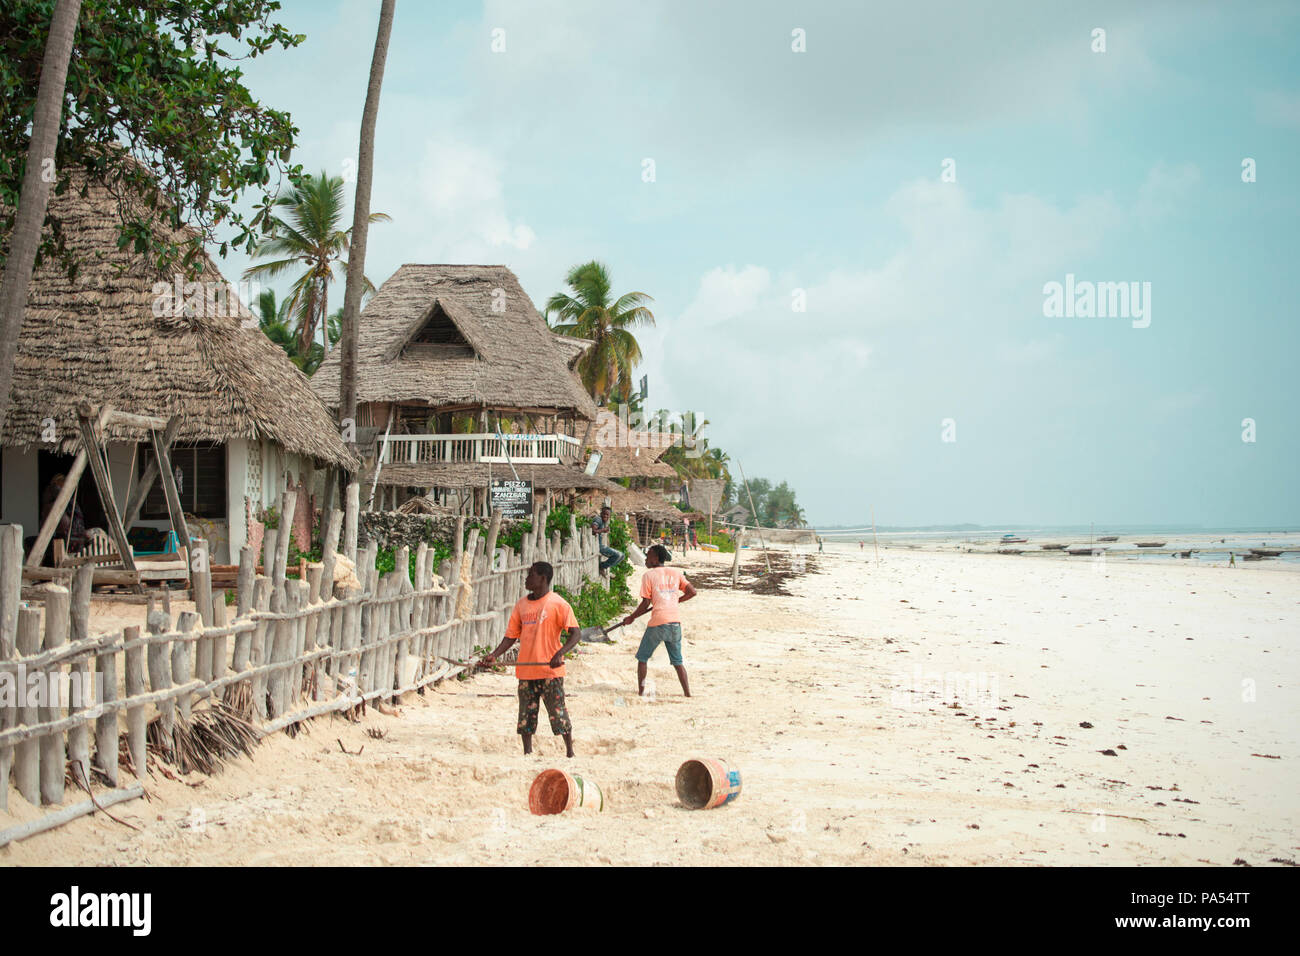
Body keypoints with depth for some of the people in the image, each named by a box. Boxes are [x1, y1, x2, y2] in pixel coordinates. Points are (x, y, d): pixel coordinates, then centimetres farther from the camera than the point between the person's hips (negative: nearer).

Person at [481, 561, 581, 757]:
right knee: (525, 717, 9)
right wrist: (494, 655, 0)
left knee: (558, 714, -2)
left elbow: (574, 634, -11)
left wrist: (560, 654, -27)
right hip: (525, 671, 6)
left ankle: (570, 753, 11)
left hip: (550, 670, -5)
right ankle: (527, 754, 19)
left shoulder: (558, 603, -7)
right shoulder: (521, 604, 10)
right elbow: (512, 636, 14)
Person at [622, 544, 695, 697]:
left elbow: (646, 603, -4)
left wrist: (631, 617, 10)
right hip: (675, 621, 4)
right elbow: (692, 592, 10)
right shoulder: (676, 573, 11)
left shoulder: (648, 575, -1)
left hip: (658, 623, -4)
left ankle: (640, 692, 9)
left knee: (642, 658, 12)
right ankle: (688, 693, 9)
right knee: (677, 661, 15)